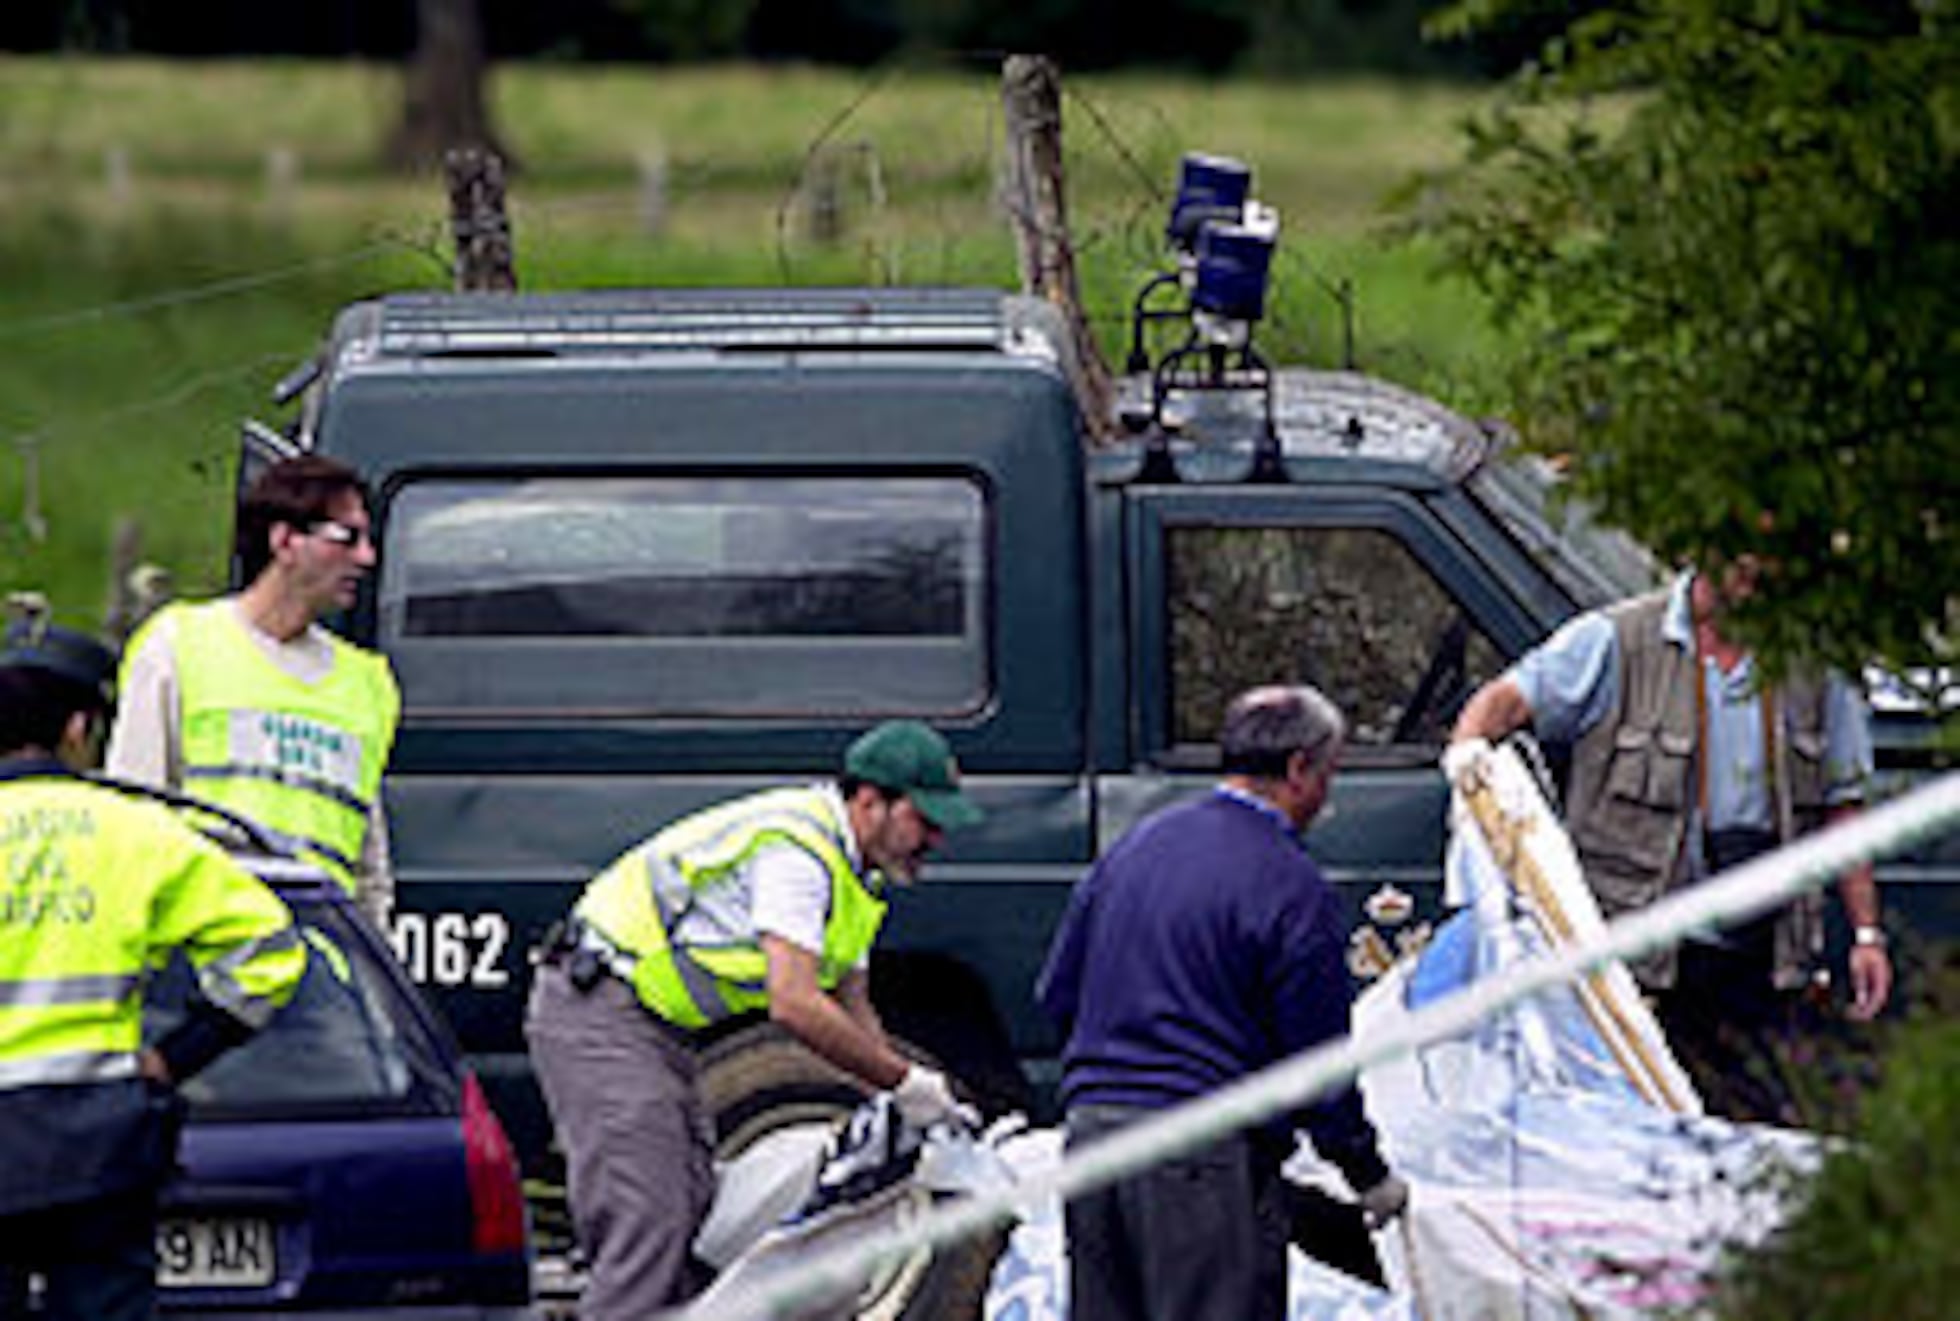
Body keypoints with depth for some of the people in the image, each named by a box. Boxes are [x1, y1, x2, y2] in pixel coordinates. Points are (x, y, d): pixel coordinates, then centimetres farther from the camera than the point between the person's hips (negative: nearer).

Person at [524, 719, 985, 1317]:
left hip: (657, 1023, 11)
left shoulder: (851, 869, 12)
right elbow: (794, 1006, -28)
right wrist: (904, 1081, -21)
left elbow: (851, 1010, 19)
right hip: (596, 1009, -11)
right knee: (648, 1217, -18)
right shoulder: (797, 849, -22)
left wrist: (916, 1092, 4)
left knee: (690, 1207, 8)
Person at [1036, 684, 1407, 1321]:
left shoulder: (1139, 844, 12)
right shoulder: (1290, 887, -10)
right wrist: (1372, 1178, 4)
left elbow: (1057, 993, 17)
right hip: (1206, 1160, -7)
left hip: (1092, 1131, 7)